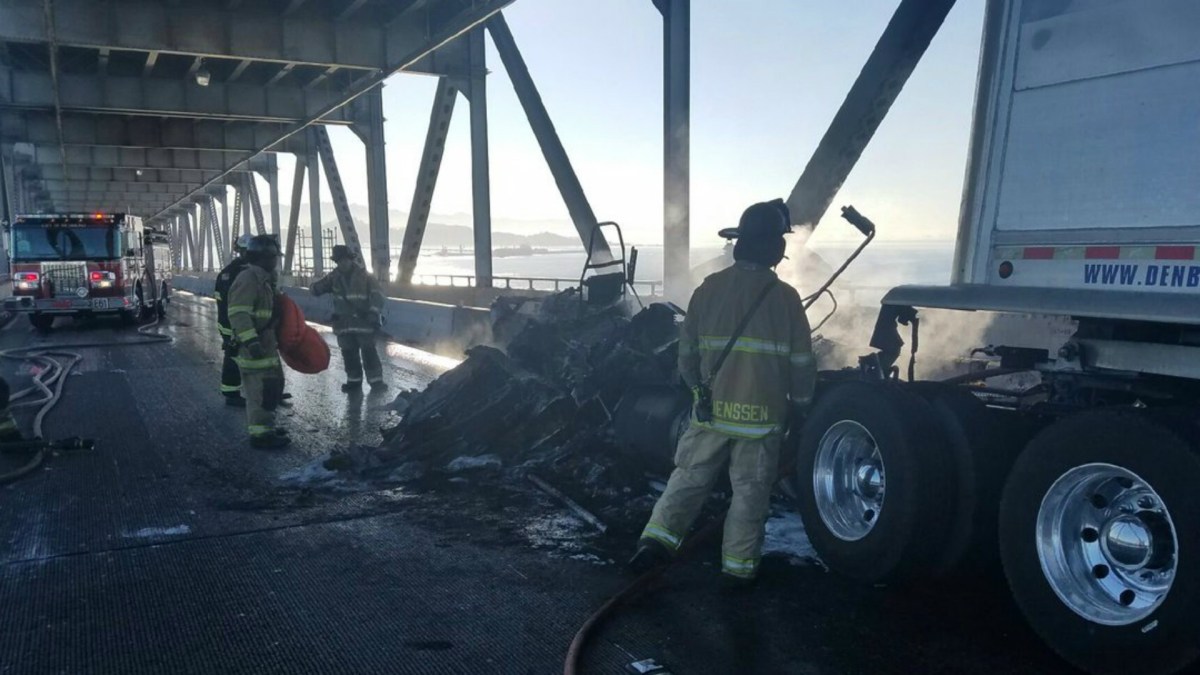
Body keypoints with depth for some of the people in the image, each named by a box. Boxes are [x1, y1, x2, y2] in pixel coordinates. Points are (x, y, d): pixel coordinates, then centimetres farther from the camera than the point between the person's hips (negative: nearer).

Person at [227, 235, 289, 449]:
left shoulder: (265, 279, 16)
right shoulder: (248, 279, -17)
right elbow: (238, 314, -26)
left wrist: (276, 338, 30)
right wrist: (251, 341, -34)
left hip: (266, 343, 11)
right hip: (253, 346, -11)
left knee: (272, 386, 18)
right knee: (261, 389, -7)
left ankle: (265, 426, 31)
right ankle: (260, 434, 0)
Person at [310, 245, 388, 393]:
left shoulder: (363, 276, -4)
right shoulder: (334, 276, 7)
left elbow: (377, 295, -6)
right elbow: (320, 287, 9)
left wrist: (374, 313, -18)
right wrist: (316, 288, -16)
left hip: (363, 321, -4)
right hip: (344, 322, 4)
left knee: (368, 352, -4)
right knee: (349, 353, 9)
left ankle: (376, 380, 1)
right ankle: (354, 380, 20)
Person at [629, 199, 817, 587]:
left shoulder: (708, 289, -1)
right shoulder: (785, 297, -7)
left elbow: (687, 351, 5)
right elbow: (802, 364, -3)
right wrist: (799, 403, 14)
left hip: (710, 411, 2)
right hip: (762, 417, -2)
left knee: (688, 479, 15)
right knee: (750, 493, 11)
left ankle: (657, 539, 4)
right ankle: (739, 567, 19)